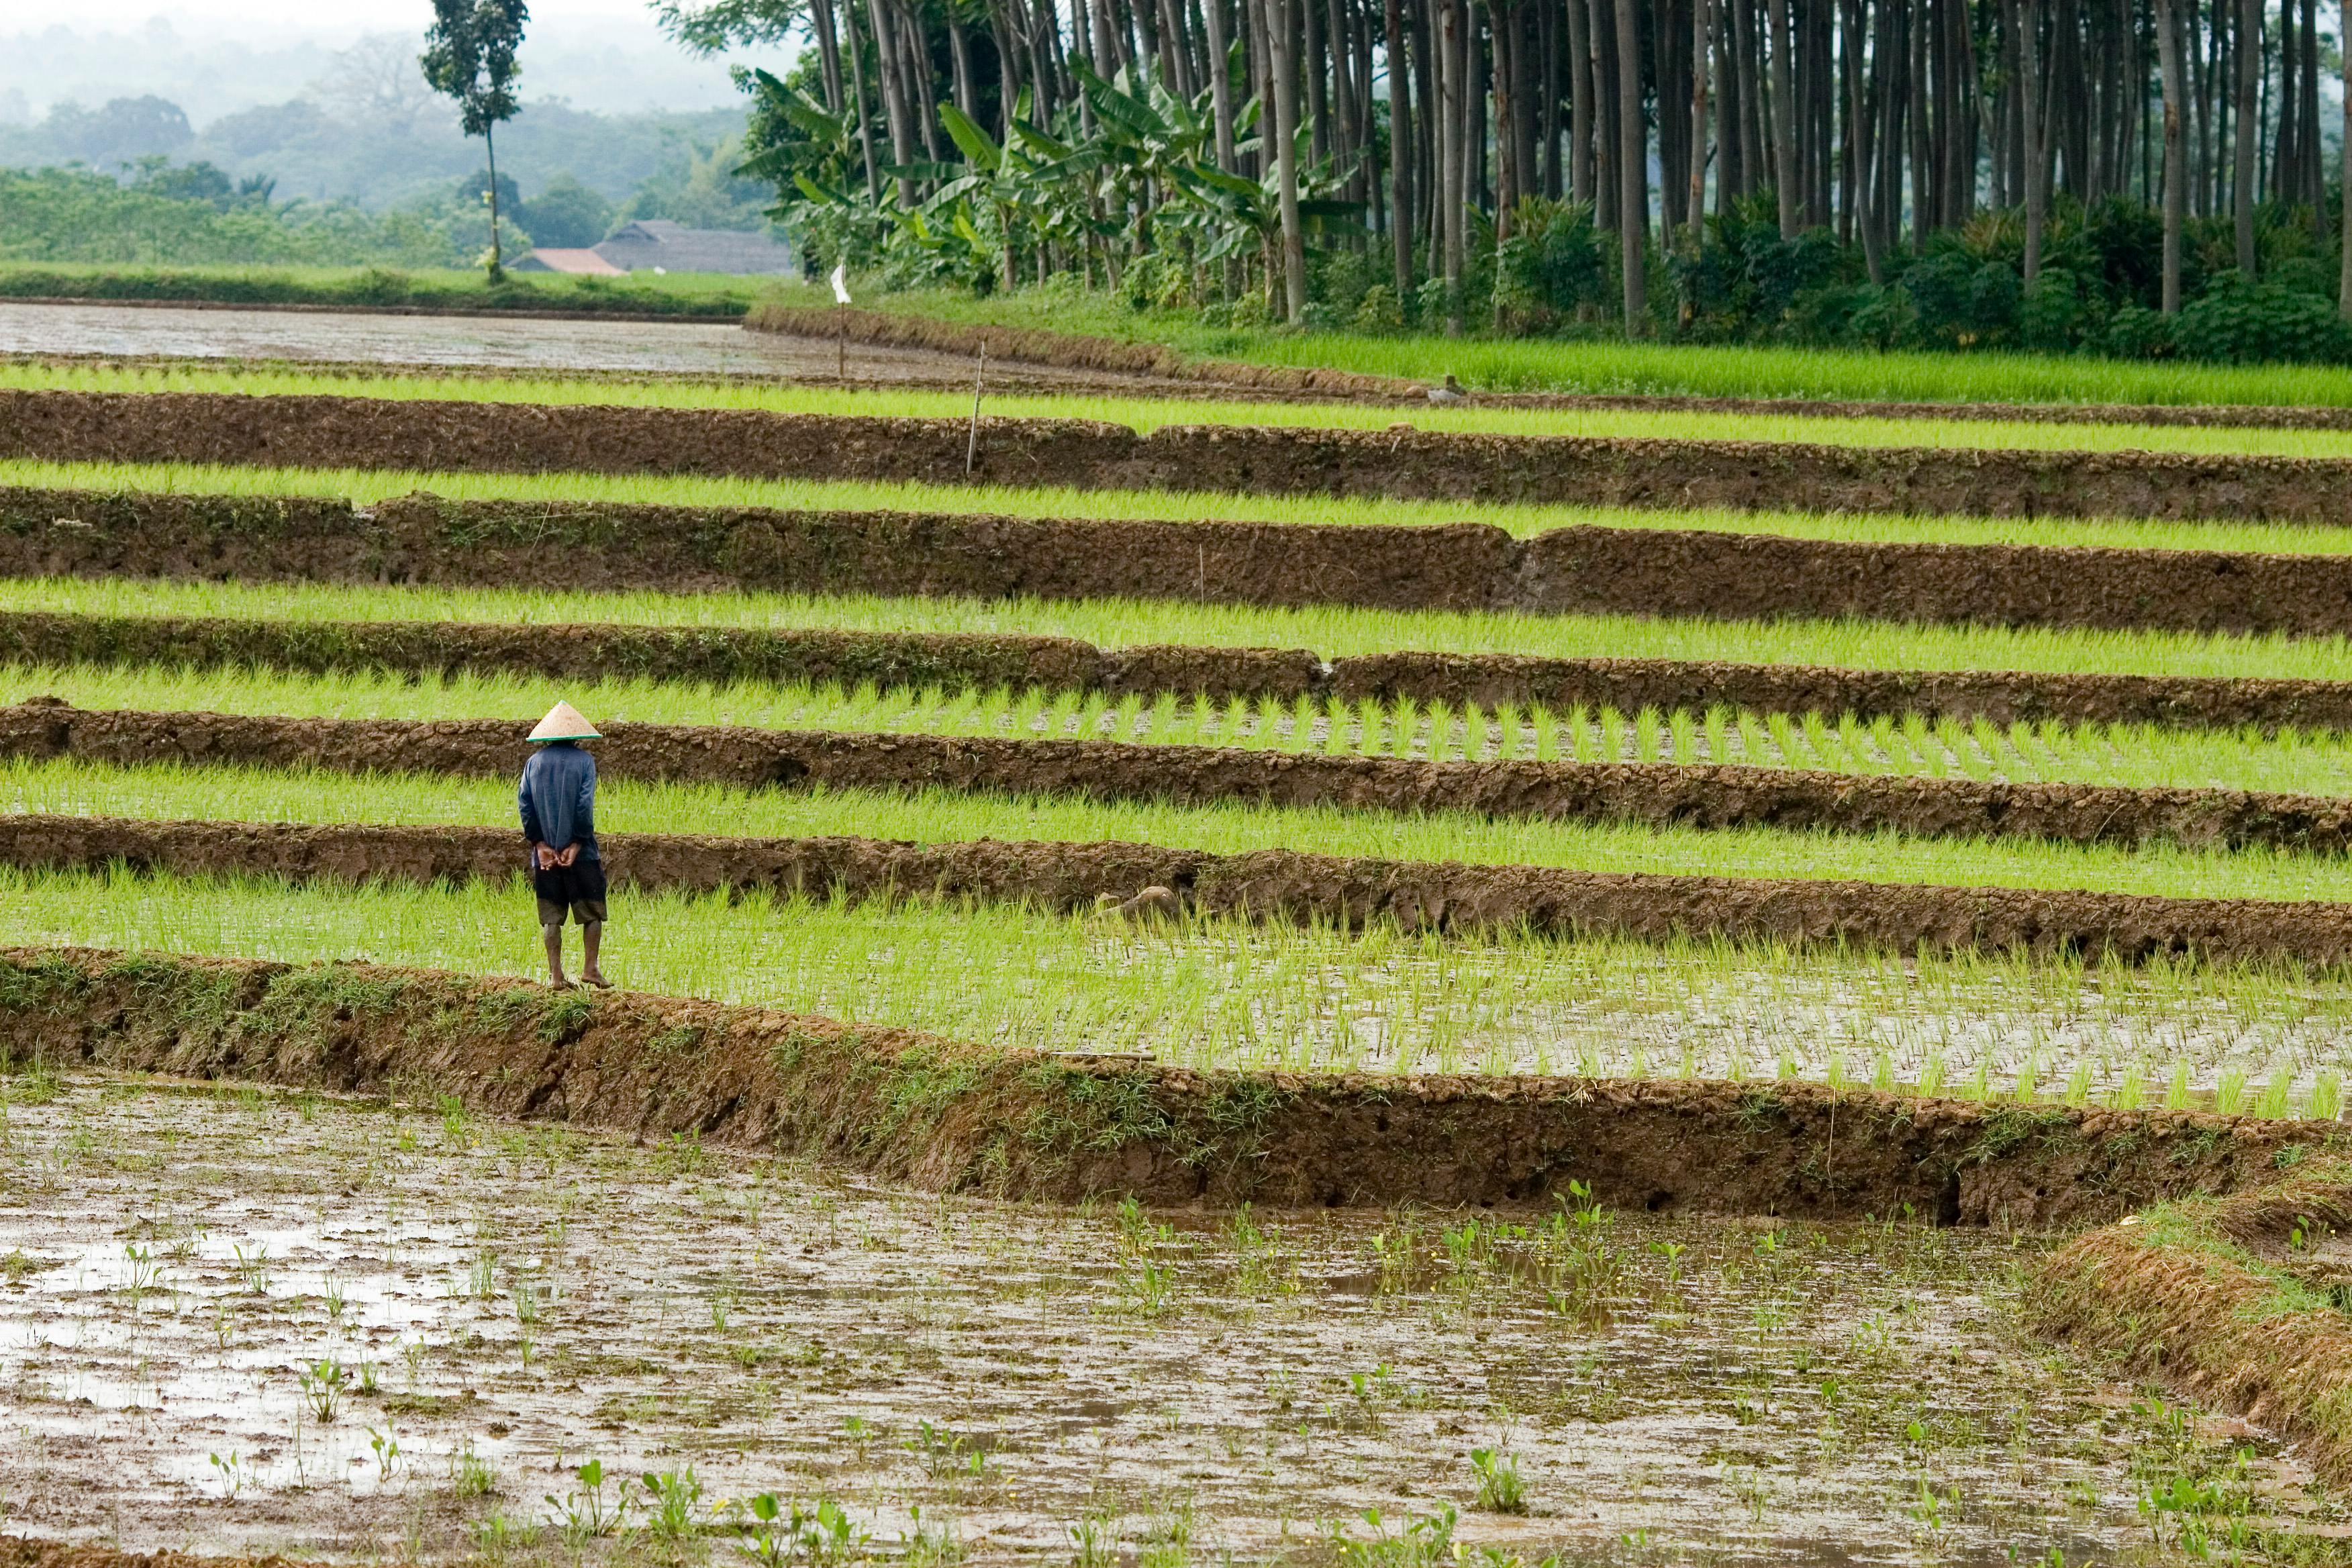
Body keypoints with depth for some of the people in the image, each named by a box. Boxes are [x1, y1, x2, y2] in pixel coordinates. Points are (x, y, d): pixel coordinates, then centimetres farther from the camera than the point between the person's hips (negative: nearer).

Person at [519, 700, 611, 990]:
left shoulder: (534, 762, 6)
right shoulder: (584, 761, -4)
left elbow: (524, 802, -2)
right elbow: (585, 805, -13)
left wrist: (539, 844, -3)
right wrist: (577, 844, -9)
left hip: (545, 853, 3)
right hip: (581, 855, -3)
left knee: (551, 917, 6)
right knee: (593, 912, 9)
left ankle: (555, 974, 3)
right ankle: (589, 967, 3)